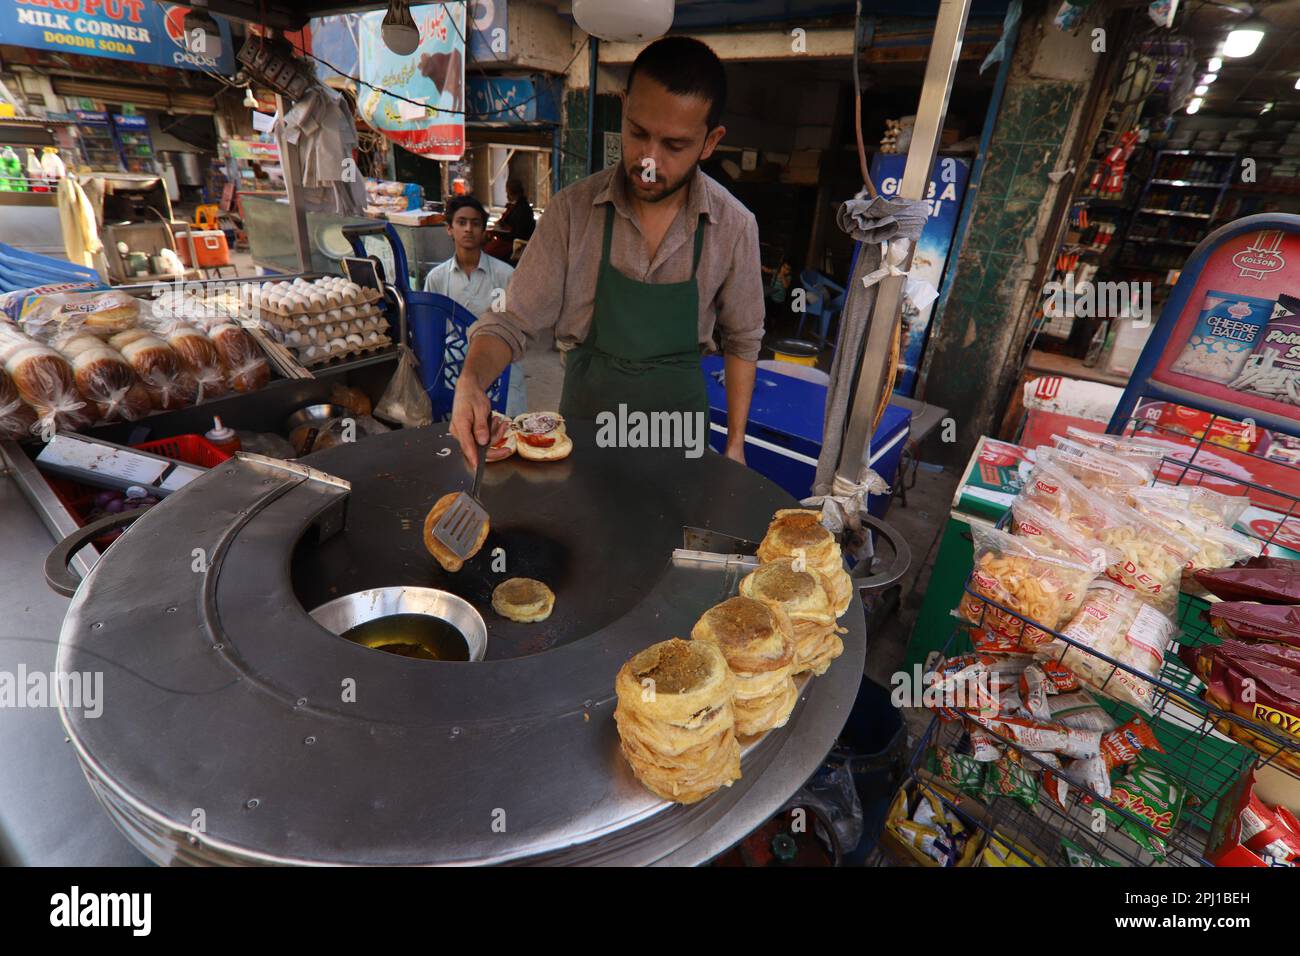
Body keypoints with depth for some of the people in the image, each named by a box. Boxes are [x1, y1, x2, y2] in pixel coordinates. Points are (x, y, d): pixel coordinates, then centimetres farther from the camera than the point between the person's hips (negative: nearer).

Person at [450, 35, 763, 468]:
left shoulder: (735, 226, -12)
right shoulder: (571, 209, -14)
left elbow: (742, 339, -1)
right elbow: (513, 321, -12)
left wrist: (735, 445, -3)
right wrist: (471, 380, -32)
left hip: (680, 412, 1)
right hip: (585, 407, 0)